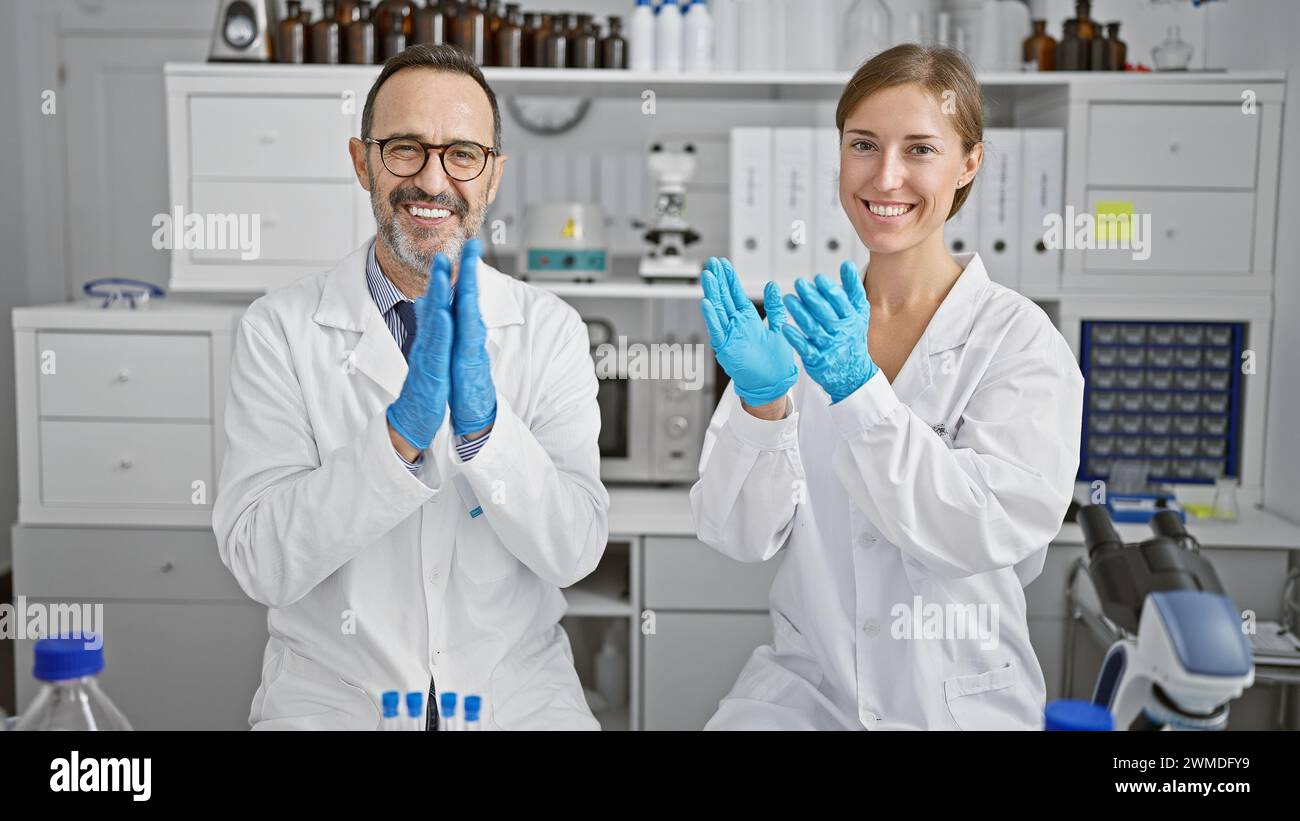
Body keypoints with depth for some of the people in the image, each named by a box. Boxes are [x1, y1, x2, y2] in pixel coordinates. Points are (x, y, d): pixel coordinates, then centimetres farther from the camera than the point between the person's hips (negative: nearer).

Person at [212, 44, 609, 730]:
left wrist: (482, 421, -22)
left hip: (516, 683, 1)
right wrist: (402, 433, -24)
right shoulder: (279, 329, -4)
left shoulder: (550, 330, -1)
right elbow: (259, 562, -12)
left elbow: (574, 551, -8)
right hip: (331, 690, -1)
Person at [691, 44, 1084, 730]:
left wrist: (857, 387, -24)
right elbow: (739, 534, -4)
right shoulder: (796, 324, 1)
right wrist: (762, 401, -21)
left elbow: (985, 536, -15)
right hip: (804, 685, 1)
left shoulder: (1021, 339, -6)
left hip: (961, 700, 0)